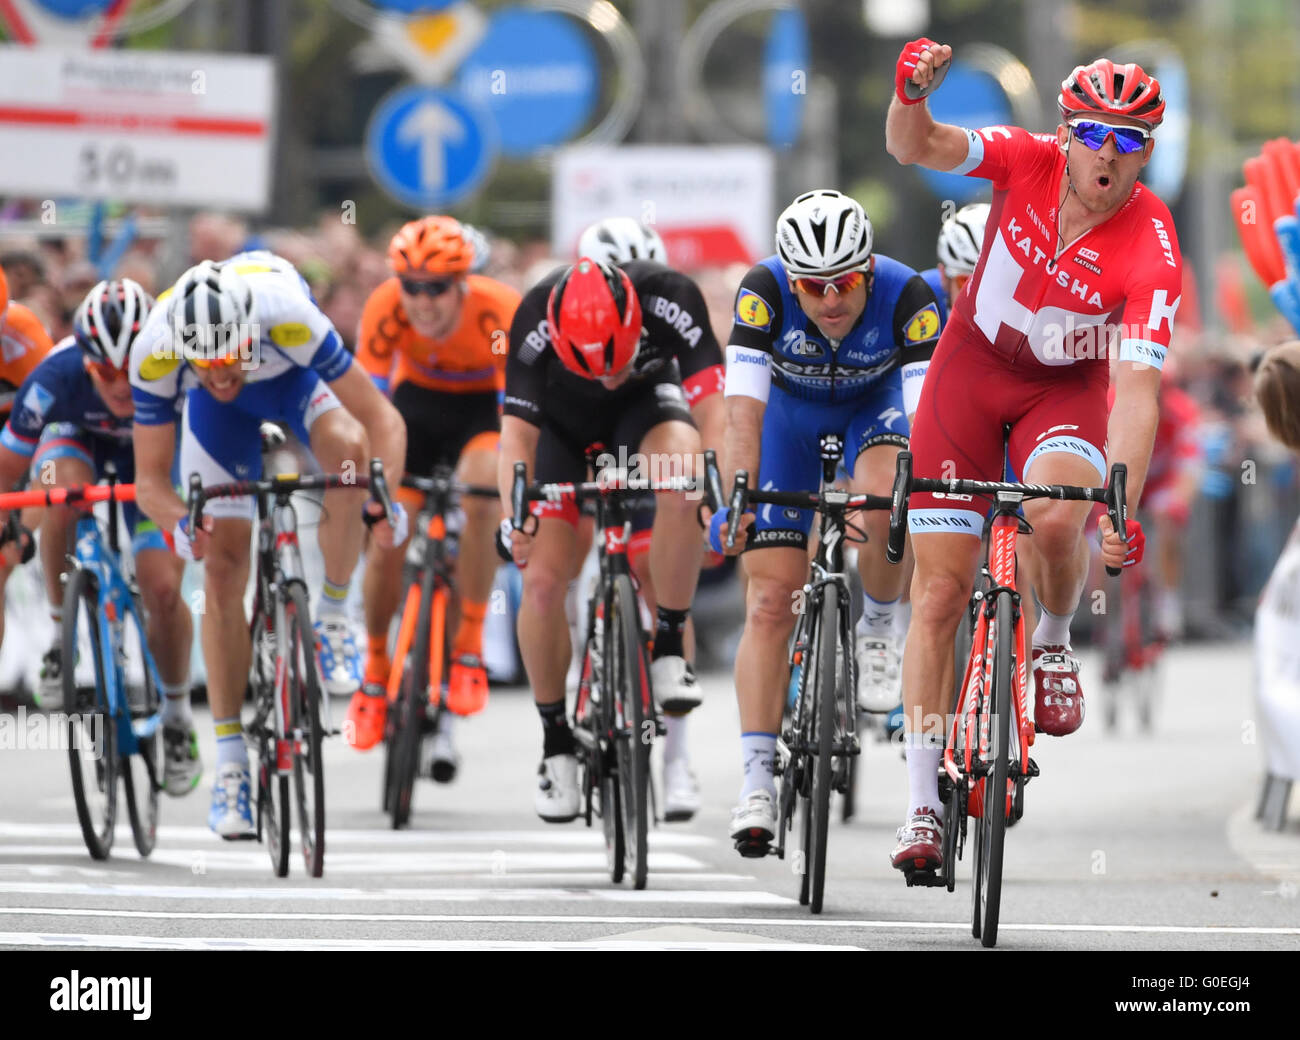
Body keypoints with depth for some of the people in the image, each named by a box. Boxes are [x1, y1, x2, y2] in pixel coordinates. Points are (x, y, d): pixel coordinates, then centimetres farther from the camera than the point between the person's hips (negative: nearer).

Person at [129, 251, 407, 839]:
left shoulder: (287, 316, -42)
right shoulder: (155, 353, -36)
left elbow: (381, 418, -35)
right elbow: (149, 480, -26)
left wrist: (385, 495, -52)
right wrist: (178, 522, -47)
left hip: (297, 377, -1)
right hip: (219, 414, 1)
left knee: (349, 447, -35)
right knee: (223, 568, -9)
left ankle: (332, 615, -14)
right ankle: (230, 762, -2)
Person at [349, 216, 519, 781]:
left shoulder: (501, 312, -33)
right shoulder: (386, 306, -29)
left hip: (484, 406, -2)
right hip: (417, 399, 2)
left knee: (479, 500, -31)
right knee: (386, 534, -12)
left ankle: (468, 650, -18)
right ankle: (375, 668, 12)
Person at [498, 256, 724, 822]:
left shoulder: (670, 298, -35)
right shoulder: (535, 320, -34)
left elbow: (712, 408, -36)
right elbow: (517, 435, -30)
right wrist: (514, 518, -45)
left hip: (647, 401, 0)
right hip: (563, 420, 0)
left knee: (682, 481, -35)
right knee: (543, 579, -13)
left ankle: (669, 648, -20)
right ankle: (556, 742, 5)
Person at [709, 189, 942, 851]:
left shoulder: (905, 295, -34)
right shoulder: (764, 292, -33)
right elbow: (743, 412, -37)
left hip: (876, 404, 0)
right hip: (790, 409, 1)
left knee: (881, 503, -36)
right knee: (772, 598, -10)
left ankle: (877, 629, -6)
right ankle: (757, 780, -7)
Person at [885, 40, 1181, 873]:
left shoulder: (1152, 256, -26)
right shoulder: (1028, 163, -19)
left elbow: (1137, 389, -31)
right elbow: (915, 147, -29)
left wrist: (1122, 508, -41)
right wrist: (911, 94, -52)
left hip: (1067, 388, -1)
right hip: (973, 367, 1)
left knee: (1056, 518, -34)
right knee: (939, 592, -4)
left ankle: (1054, 643, 0)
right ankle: (925, 803, 3)